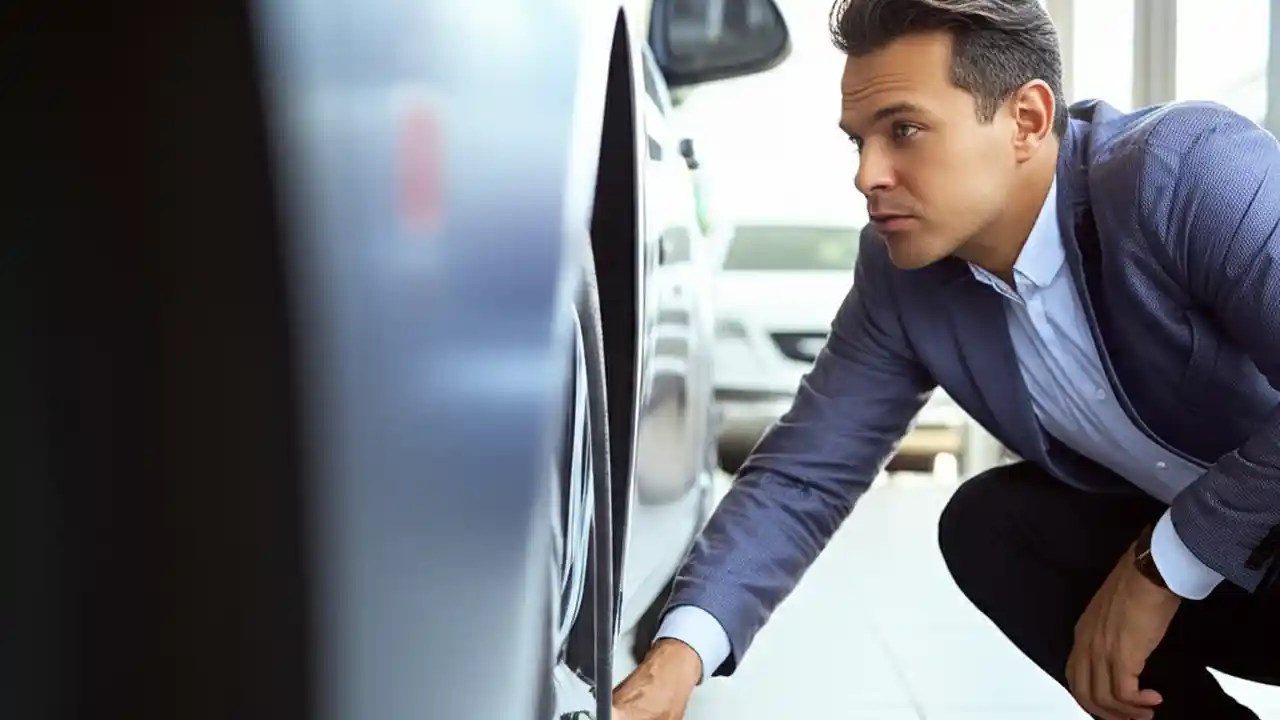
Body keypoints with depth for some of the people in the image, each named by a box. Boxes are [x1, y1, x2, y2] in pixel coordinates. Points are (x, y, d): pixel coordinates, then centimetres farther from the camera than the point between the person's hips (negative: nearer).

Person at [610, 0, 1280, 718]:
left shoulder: (1191, 170, -27)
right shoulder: (900, 272, -9)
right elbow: (801, 476, -7)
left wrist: (1163, 564, -27)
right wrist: (678, 655, -22)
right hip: (1182, 548, 6)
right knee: (985, 523, -9)